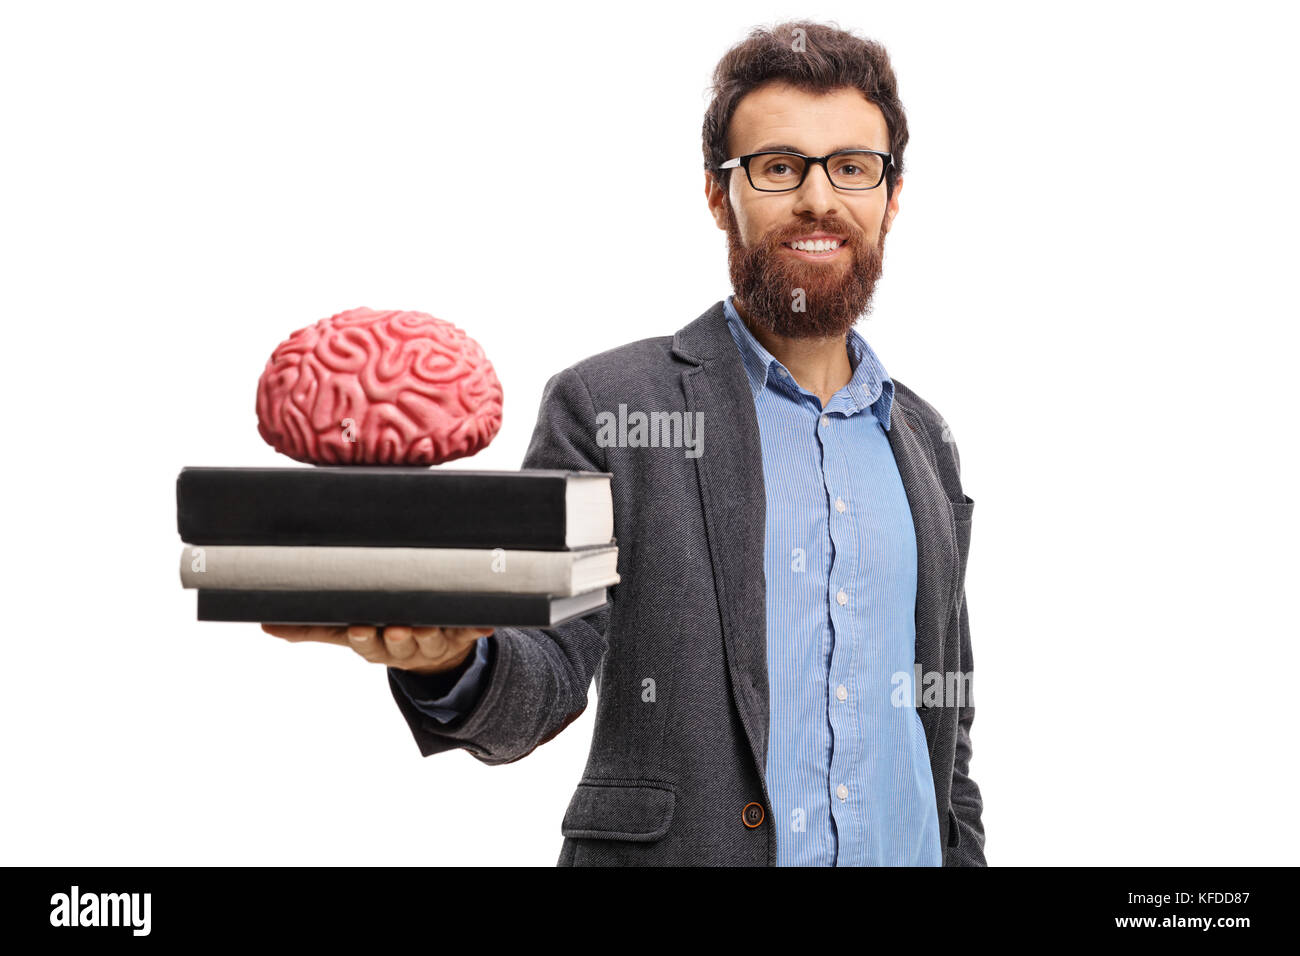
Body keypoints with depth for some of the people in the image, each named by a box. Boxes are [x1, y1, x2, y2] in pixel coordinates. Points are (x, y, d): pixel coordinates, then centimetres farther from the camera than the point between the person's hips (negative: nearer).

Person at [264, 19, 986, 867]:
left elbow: (946, 734, 14)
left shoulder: (926, 442, 10)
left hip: (905, 853, 4)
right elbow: (552, 667, -11)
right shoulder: (605, 404, -4)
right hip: (674, 851, -4)